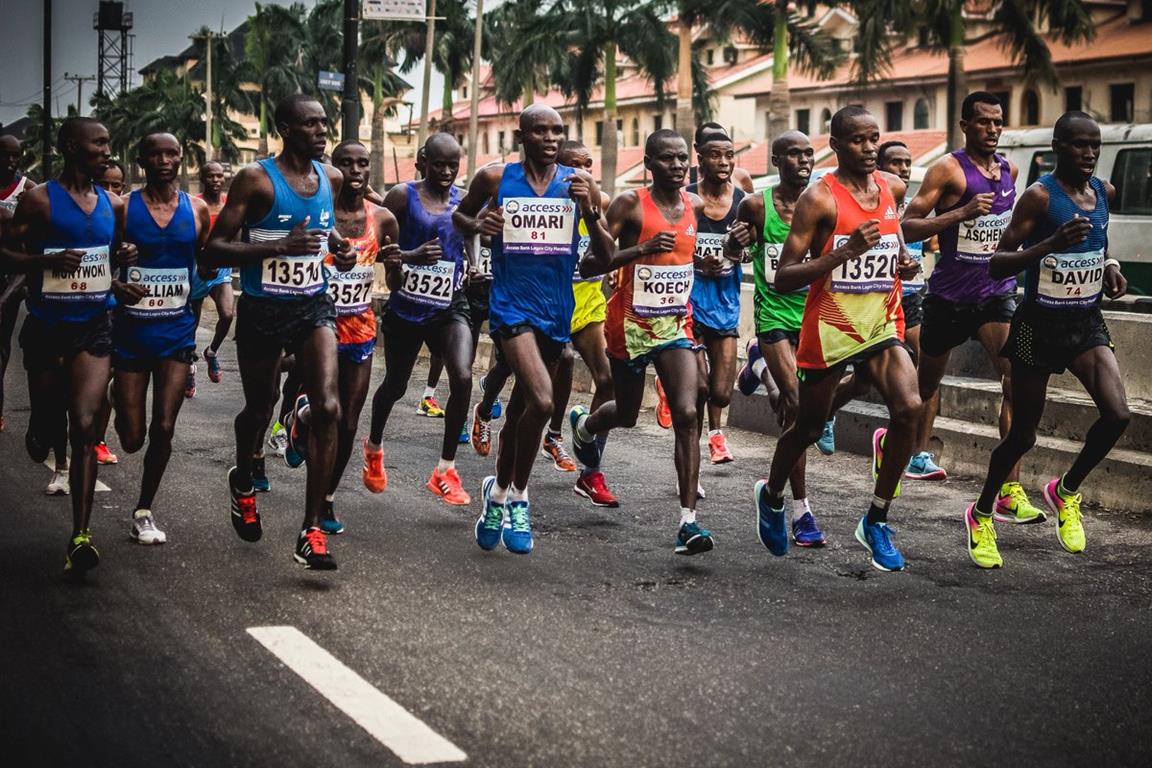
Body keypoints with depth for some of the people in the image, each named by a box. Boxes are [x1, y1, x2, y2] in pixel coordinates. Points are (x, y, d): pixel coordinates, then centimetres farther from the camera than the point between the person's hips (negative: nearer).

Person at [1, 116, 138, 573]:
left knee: (84, 428, -12)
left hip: (93, 328, 2)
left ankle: (81, 536, -14)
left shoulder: (112, 205, 8)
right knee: (45, 422, 12)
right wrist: (47, 260, -25)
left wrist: (124, 259, 1)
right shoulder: (39, 200, -6)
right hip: (47, 328, -2)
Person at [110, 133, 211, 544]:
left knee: (163, 429, -4)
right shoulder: (123, 208, -5)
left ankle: (144, 511, 15)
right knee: (132, 438, 0)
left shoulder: (196, 210, 3)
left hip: (176, 330, 2)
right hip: (131, 329, -2)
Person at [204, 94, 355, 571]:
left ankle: (312, 532, -13)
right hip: (262, 311, -3)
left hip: (313, 308, 3)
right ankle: (243, 483, 49)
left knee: (327, 407, -16)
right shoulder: (256, 180, -12)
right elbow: (214, 250, -16)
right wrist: (279, 246, -27)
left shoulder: (331, 178, 5)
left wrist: (338, 246, 6)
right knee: (258, 412, 14)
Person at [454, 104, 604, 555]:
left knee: (521, 408, 17)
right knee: (542, 401, -22)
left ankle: (500, 493, 36)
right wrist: (476, 224, -7)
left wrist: (590, 211, -15)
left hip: (556, 312, 4)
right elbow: (460, 215, 16)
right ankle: (515, 496, -2)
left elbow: (607, 255, 2)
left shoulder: (579, 183, 2)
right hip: (512, 307, -3)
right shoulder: (495, 179, -2)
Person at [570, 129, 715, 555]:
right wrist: (643, 249, -27)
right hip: (631, 324, -3)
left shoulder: (695, 205, 2)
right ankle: (584, 424, 54)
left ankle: (688, 521, -17)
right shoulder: (630, 204, -12)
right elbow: (588, 265, -17)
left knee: (687, 414, -14)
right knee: (626, 413, 16)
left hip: (676, 324, 3)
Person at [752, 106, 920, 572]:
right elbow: (783, 279, -15)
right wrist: (844, 251, -26)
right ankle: (771, 496, 43)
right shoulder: (819, 198, -11)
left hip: (882, 324, 4)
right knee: (809, 426, 11)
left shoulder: (893, 188, 6)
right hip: (829, 328, -4)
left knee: (908, 407, -19)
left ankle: (876, 522, -6)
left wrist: (904, 261, 9)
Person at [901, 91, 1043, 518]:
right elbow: (907, 227, -16)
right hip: (950, 295, -3)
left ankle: (1010, 490, -18)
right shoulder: (948, 169, -9)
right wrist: (961, 213, -26)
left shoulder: (1009, 169, 8)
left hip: (996, 292, 3)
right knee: (927, 382, 14)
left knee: (1017, 379, -16)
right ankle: (913, 450, 43)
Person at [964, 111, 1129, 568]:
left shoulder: (1104, 192, 4)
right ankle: (981, 516, 28)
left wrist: (1109, 267, 5)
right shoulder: (1040, 196, -15)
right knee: (1023, 435, 4)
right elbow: (997, 265, -19)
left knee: (1117, 415, -15)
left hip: (1086, 323, 5)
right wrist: (1051, 244, -33)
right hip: (1040, 324, -5)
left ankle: (1066, 492, 12)